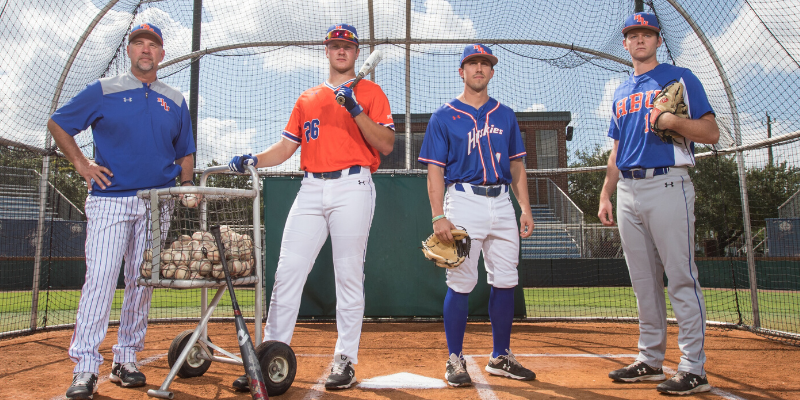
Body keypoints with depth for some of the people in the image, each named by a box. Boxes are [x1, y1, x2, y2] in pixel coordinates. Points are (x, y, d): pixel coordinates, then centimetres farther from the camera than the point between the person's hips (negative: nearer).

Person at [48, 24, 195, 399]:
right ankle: (85, 367, -5)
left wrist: (187, 189, 3)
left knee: (142, 282, 5)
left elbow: (185, 153, 18)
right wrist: (81, 163, -1)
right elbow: (57, 124, 10)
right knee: (100, 279, -10)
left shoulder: (175, 101, 13)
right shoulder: (103, 90, 5)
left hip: (158, 203, 3)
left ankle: (126, 360, 16)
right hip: (110, 198, -3)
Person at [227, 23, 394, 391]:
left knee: (349, 276, -1)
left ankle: (345, 360, 9)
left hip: (352, 187, -4)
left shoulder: (370, 92, 9)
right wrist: (253, 160, 1)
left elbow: (386, 145, -2)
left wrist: (356, 110, -14)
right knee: (287, 272, -3)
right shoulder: (307, 98, 22)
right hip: (311, 190, 4)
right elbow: (287, 146, 18)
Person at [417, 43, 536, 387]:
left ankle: (501, 357, 19)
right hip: (464, 201, -4)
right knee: (461, 283, -5)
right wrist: (439, 216, -13)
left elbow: (516, 166, 16)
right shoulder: (444, 117, 4)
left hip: (501, 202, 4)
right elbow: (435, 171, -2)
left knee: (505, 281, 6)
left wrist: (526, 209, 7)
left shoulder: (505, 115, 16)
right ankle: (455, 360, 8)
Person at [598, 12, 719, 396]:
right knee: (643, 281, 9)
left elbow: (712, 133, -2)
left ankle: (693, 369, -1)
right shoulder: (621, 93, 21)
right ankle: (650, 360, 18)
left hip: (667, 185, -6)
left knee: (681, 278, -7)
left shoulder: (680, 78, 4)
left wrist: (674, 121, -19)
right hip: (628, 191, 6)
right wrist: (605, 196, 14)